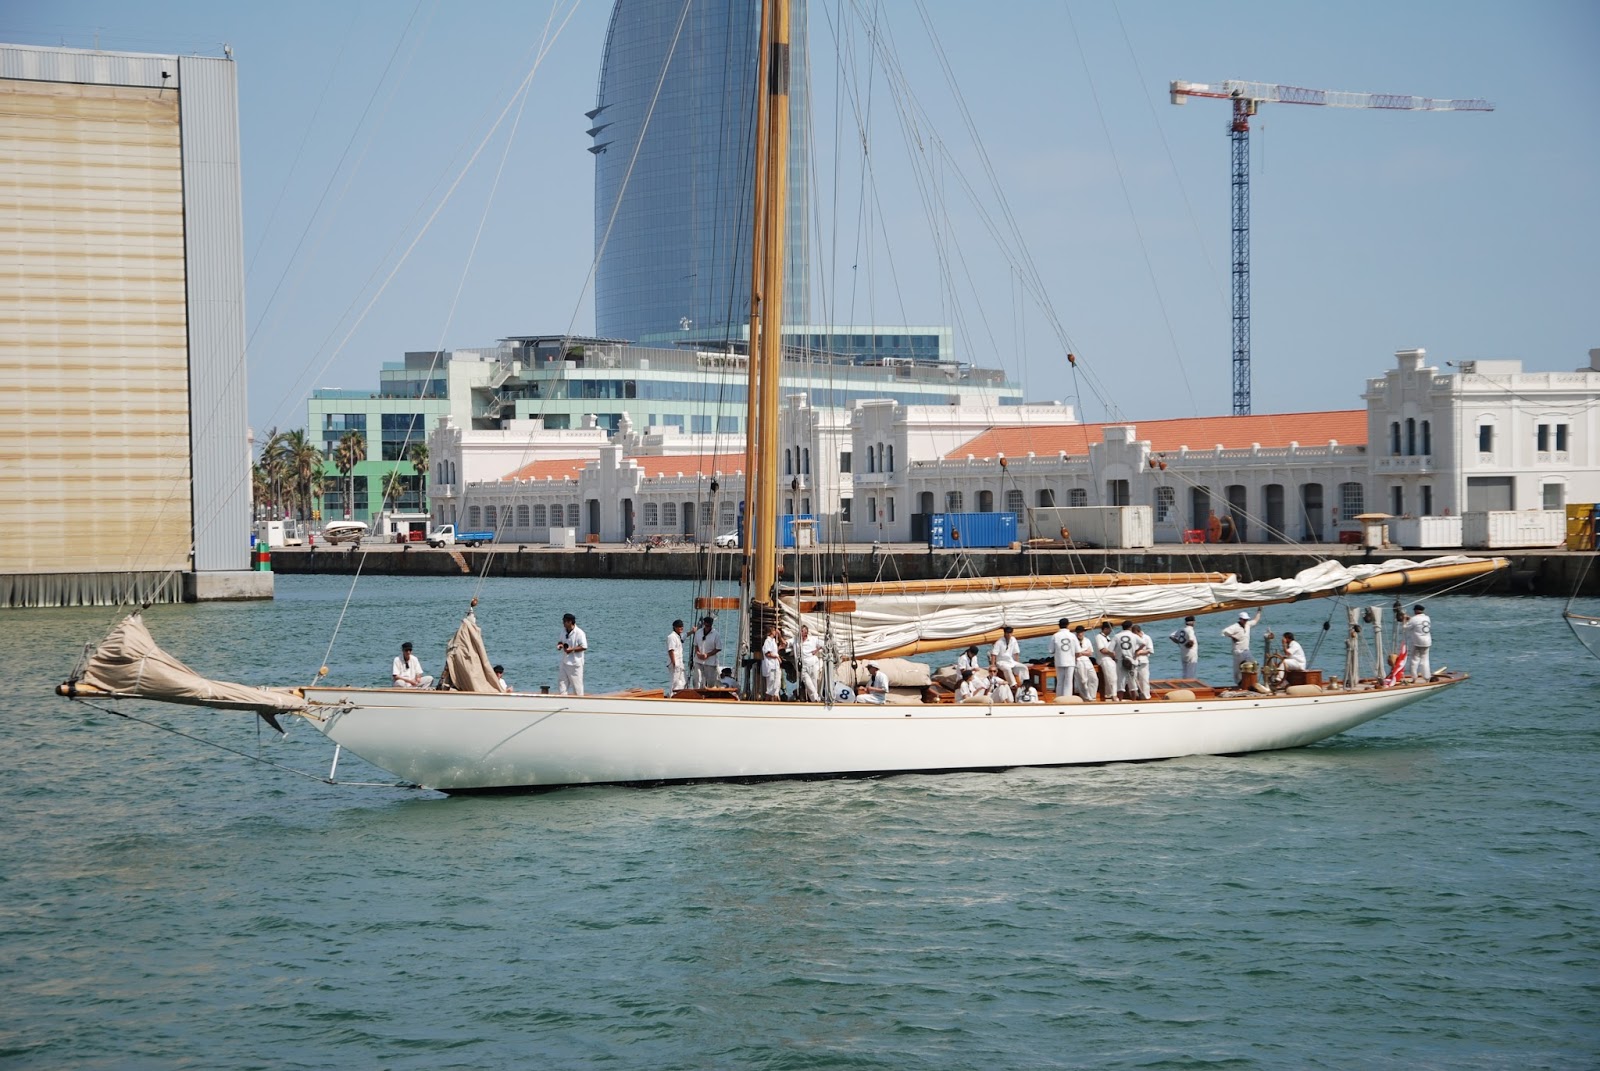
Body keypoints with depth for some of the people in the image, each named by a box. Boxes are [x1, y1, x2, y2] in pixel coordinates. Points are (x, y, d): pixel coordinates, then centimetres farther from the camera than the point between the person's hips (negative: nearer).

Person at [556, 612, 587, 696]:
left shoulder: (579, 633, -16)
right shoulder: (564, 631, 7)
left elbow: (584, 647, -17)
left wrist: (572, 649, -22)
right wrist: (560, 645, -2)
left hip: (575, 663, -7)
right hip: (565, 662, 7)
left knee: (576, 684, 0)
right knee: (561, 682, 5)